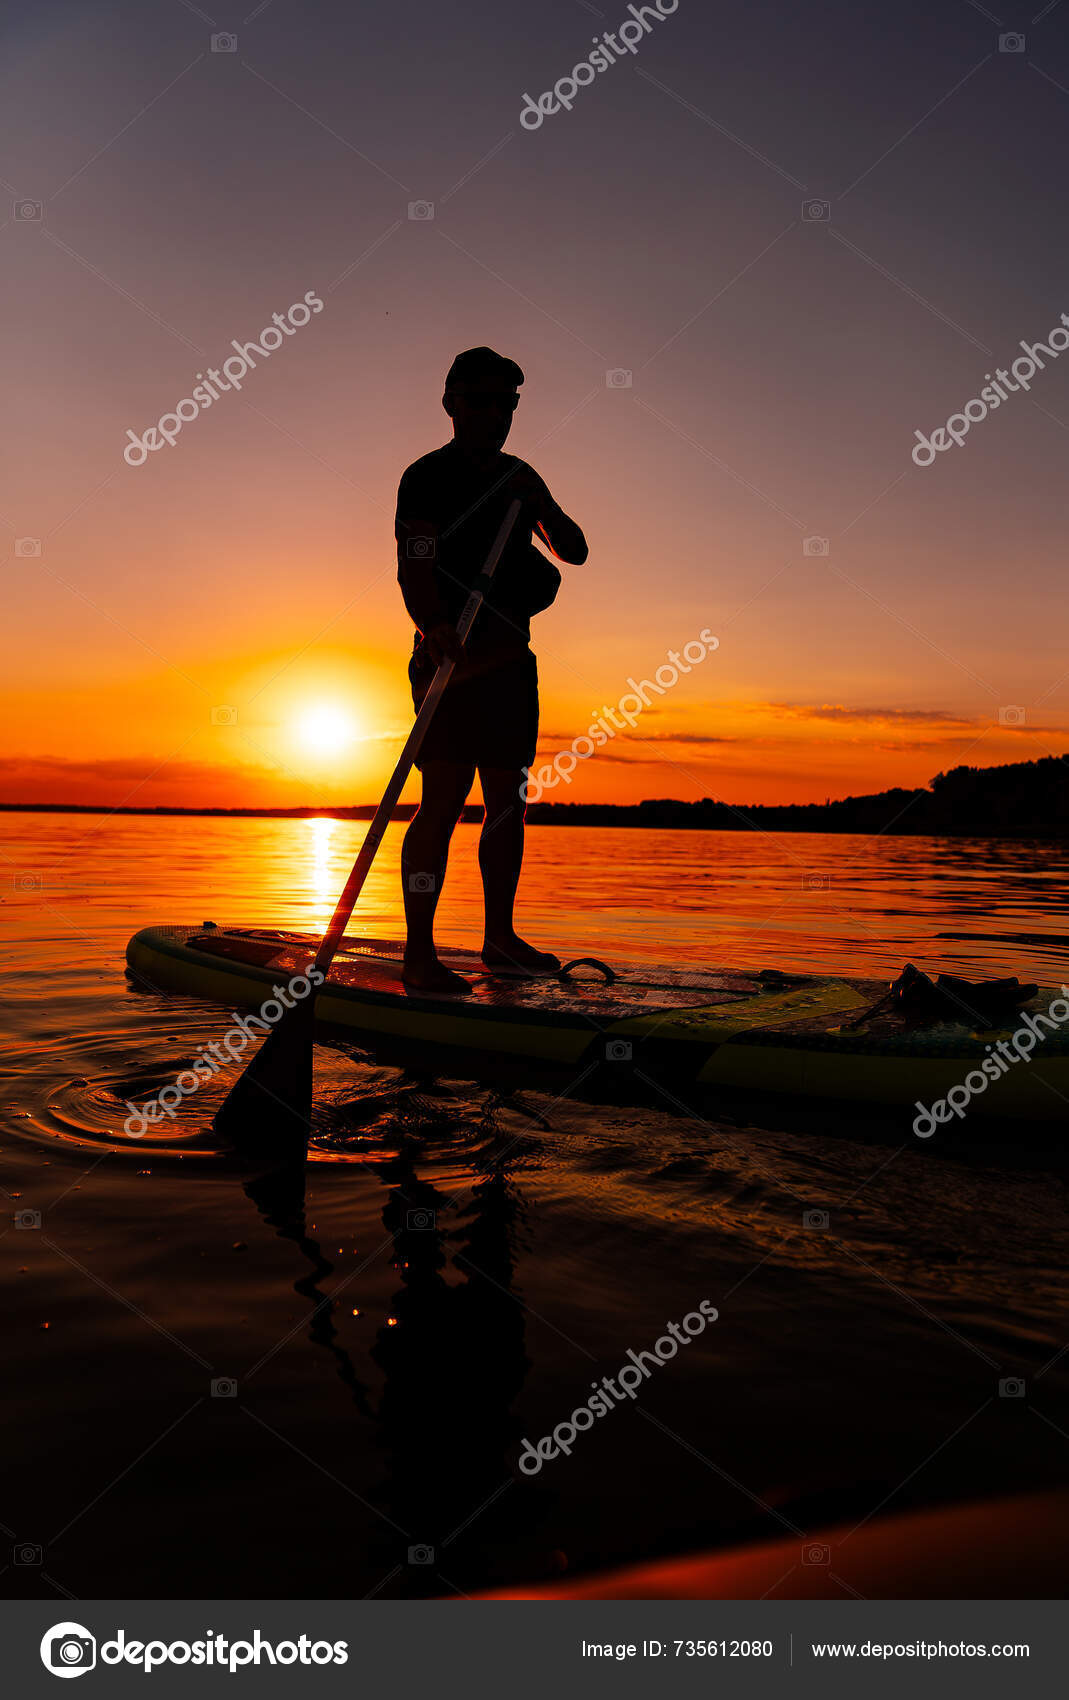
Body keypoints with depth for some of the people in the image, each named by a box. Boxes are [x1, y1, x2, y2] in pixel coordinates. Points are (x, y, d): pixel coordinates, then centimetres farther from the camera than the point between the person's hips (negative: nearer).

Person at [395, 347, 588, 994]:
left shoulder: (519, 476, 18)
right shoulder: (428, 477, -3)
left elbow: (575, 552, 13)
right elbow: (414, 569, -17)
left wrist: (542, 505, -6)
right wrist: (435, 627, -36)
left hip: (511, 658, 7)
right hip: (450, 655, -7)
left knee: (508, 800, 8)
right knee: (444, 798, -15)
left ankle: (500, 936, 18)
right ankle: (419, 952, -13)